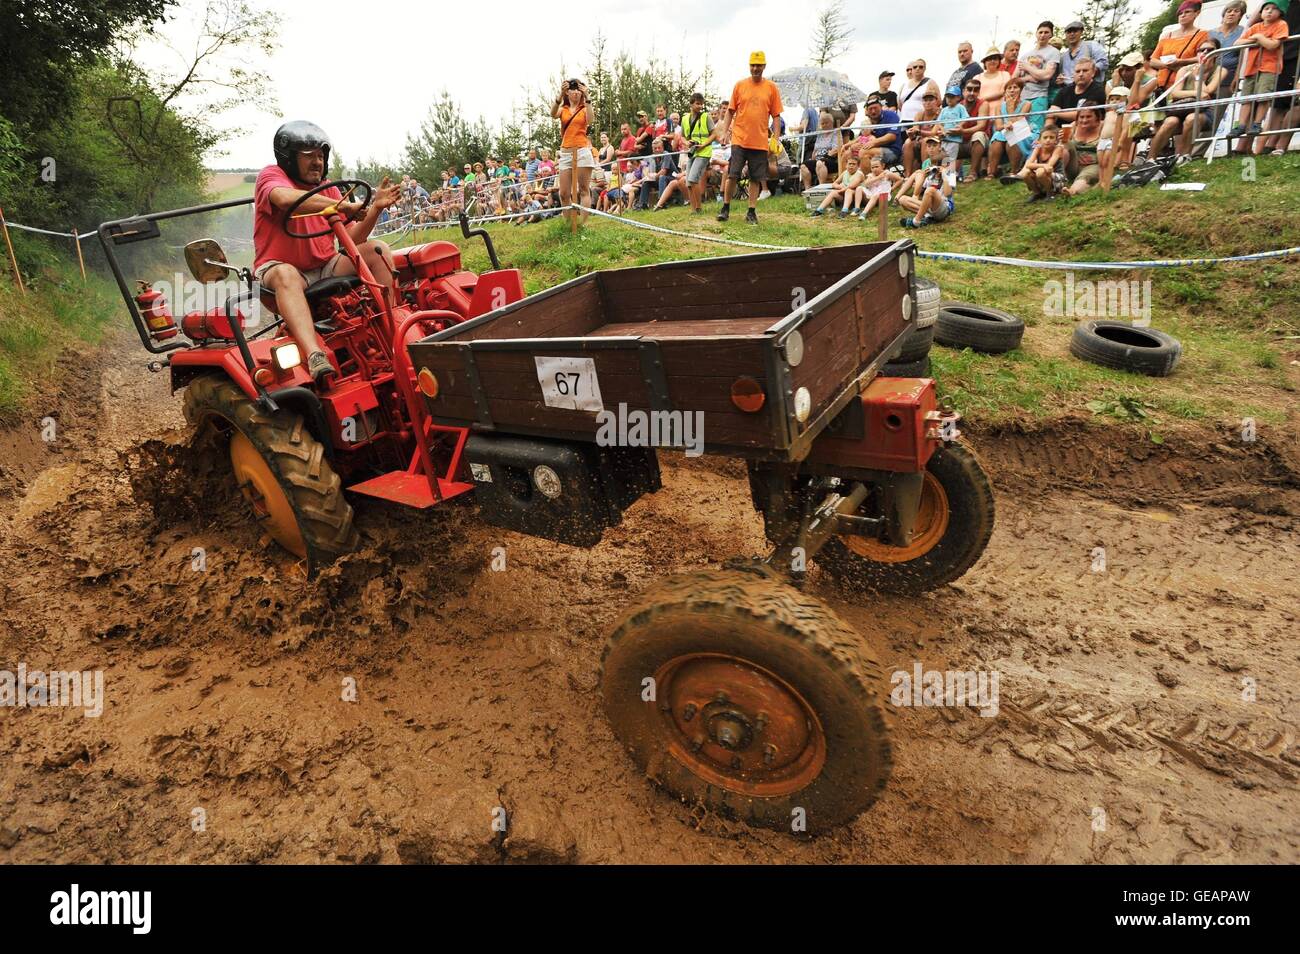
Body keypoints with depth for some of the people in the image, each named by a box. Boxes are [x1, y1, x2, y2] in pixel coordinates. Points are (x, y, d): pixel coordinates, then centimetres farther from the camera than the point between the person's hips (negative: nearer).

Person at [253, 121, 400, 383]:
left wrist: (375, 208, -12)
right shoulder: (271, 176, -5)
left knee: (377, 250, -14)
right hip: (277, 267, -5)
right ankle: (315, 355, -59)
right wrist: (342, 206, -37)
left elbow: (353, 239, 3)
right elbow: (286, 198, -32)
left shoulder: (328, 189, 11)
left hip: (324, 268, 5)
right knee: (286, 274, -41)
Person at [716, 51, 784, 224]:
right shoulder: (740, 85, 5)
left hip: (760, 141, 1)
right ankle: (725, 208, 10)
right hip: (739, 139, 0)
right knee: (732, 175, -3)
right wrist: (725, 131, -1)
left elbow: (776, 115, 6)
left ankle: (752, 212, 10)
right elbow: (730, 111, 8)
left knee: (756, 178, 3)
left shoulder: (772, 88, 5)